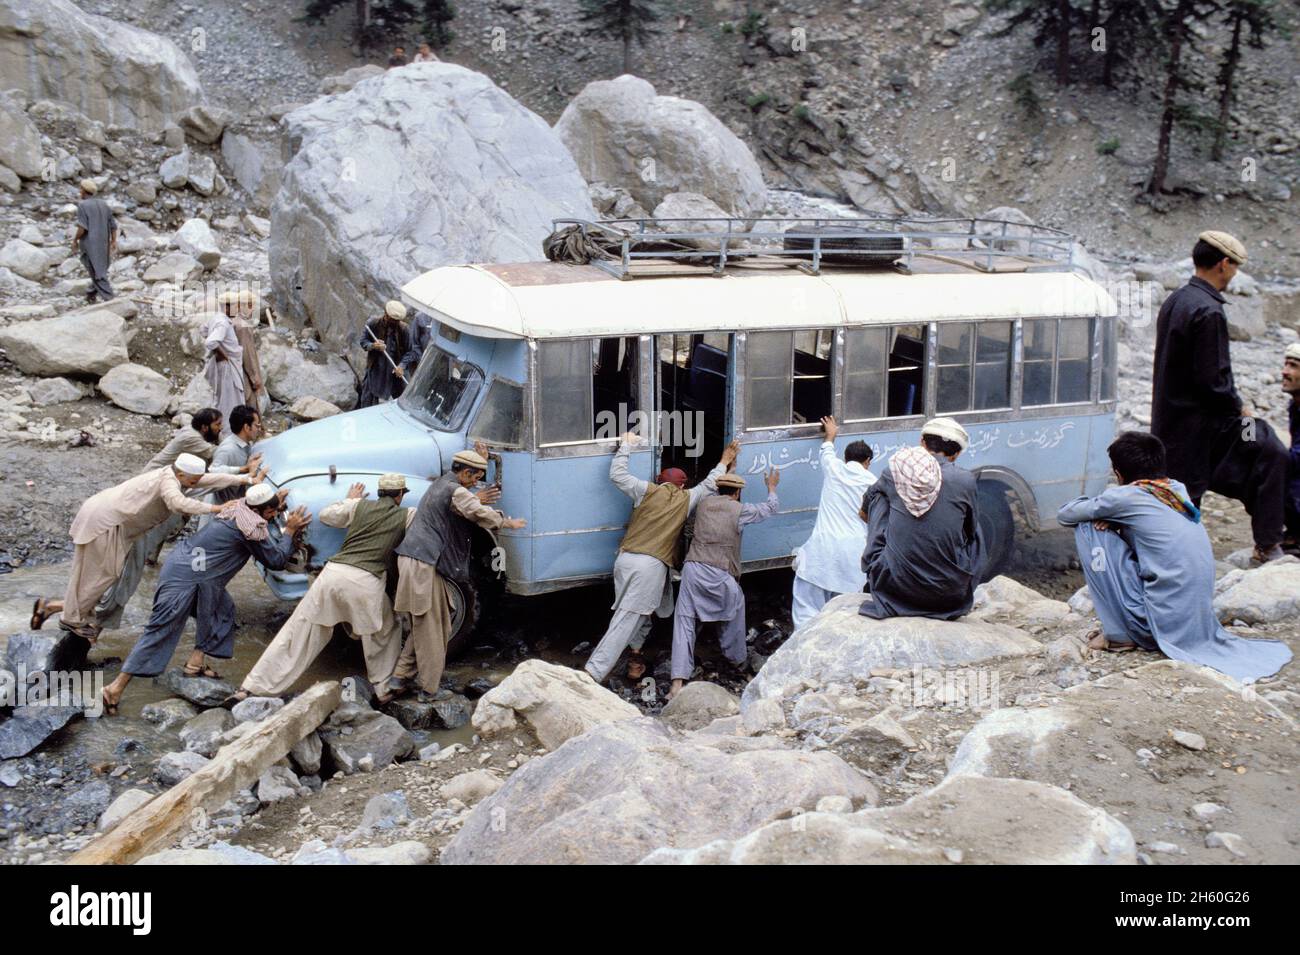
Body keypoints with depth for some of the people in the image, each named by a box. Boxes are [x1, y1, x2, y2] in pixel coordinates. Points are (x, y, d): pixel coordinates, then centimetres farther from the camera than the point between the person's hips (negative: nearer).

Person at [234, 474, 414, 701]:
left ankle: (253, 687, 4)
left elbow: (325, 515, 25)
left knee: (298, 630, 6)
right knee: (386, 633, 22)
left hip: (333, 572, 3)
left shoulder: (359, 505, 16)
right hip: (367, 582, -3)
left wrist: (350, 499, 39)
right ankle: (383, 686, 21)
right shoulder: (406, 516, 10)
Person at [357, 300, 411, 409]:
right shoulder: (373, 324, -9)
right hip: (375, 369, 0)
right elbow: (362, 341, -2)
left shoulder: (402, 329, -8)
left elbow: (408, 351, -6)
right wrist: (373, 346, -24)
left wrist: (401, 366, -20)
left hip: (395, 371, 1)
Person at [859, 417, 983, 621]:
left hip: (893, 587, 1)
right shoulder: (965, 480, -5)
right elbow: (970, 531, 13)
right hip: (949, 597, -1)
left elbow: (865, 514, 19)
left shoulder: (893, 472, -1)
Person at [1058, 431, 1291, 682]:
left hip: (1166, 623, -7)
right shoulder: (1178, 489, 9)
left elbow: (1065, 515, 2)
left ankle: (1121, 634, 1)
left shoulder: (1126, 497, -10)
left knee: (1088, 530, -2)